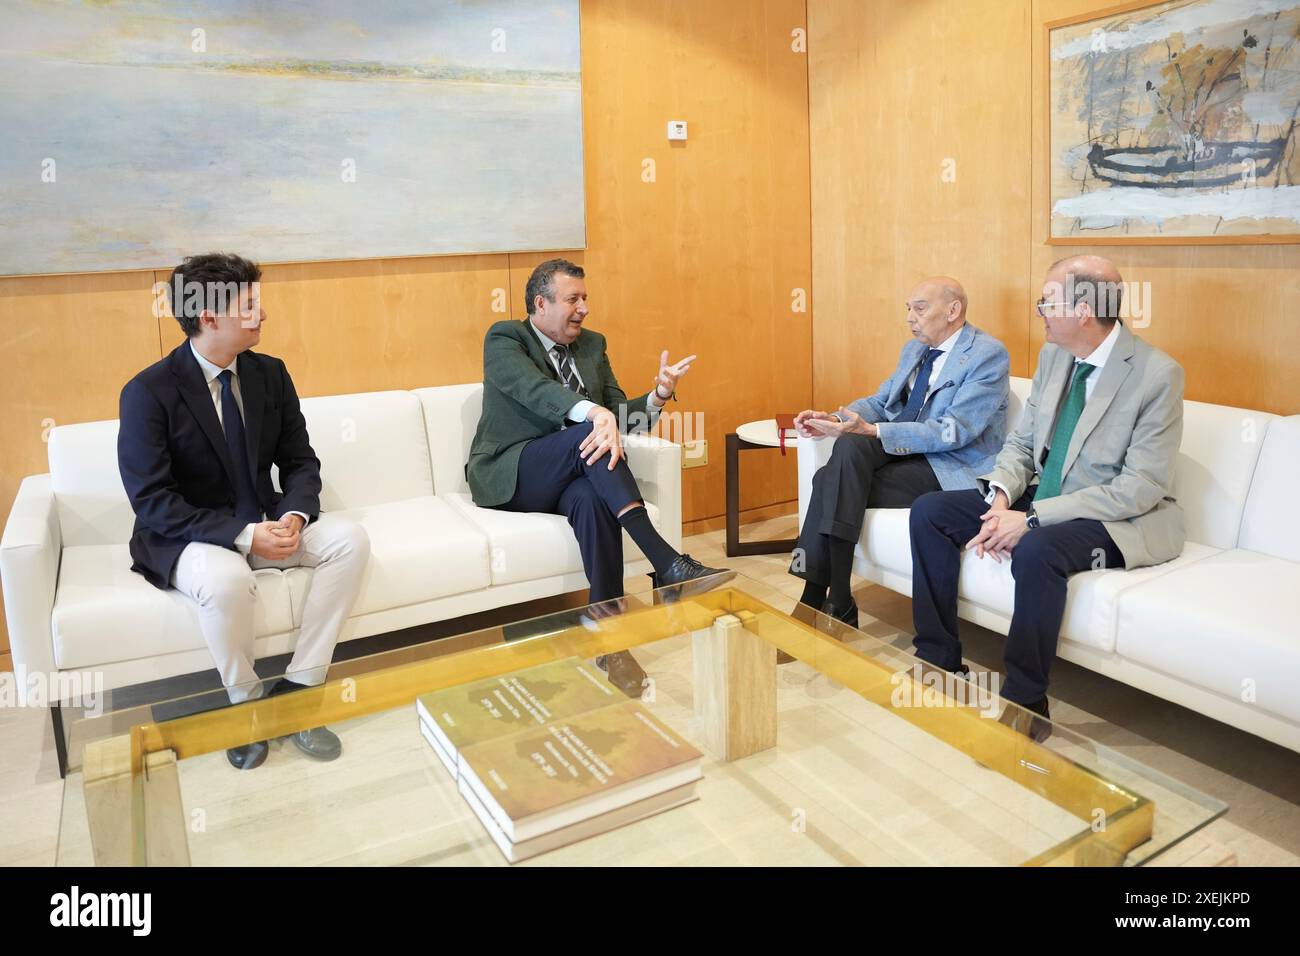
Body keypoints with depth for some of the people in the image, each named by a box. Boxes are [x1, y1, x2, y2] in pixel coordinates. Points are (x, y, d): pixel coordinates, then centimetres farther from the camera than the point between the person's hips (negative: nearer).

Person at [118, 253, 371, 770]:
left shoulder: (270, 373, 0)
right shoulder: (147, 392, -15)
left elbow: (300, 461, 5)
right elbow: (153, 503, -17)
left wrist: (294, 515, -17)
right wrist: (245, 535, -26)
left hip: (263, 521, 5)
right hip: (188, 536, -5)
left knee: (350, 538, -20)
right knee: (227, 579, -38)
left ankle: (298, 686, -13)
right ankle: (245, 702, -9)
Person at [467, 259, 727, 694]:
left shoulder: (592, 344, 16)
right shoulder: (504, 339, -2)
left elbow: (620, 413, 11)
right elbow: (535, 390, -23)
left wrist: (659, 394, -11)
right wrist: (596, 414, -42)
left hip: (570, 473, 4)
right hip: (507, 476, -4)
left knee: (593, 499, -34)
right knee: (586, 432, -33)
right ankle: (666, 562, -39)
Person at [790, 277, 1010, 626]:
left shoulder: (988, 354, -9)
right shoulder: (914, 349, 16)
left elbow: (955, 431, -20)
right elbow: (879, 401, 15)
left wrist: (874, 431, -29)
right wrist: (832, 420, -8)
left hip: (953, 468, -7)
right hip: (901, 450, 7)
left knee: (836, 481, -26)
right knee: (848, 446, -25)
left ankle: (827, 599, -17)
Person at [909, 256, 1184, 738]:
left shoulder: (1157, 374, -18)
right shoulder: (1053, 356, 4)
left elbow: (1140, 490, -22)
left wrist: (1033, 519, -26)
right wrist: (1001, 496, -13)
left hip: (1120, 519, -7)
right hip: (1041, 500, 8)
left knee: (1036, 550, -38)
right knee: (929, 510, -6)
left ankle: (1025, 705, -18)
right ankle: (938, 660, 1)